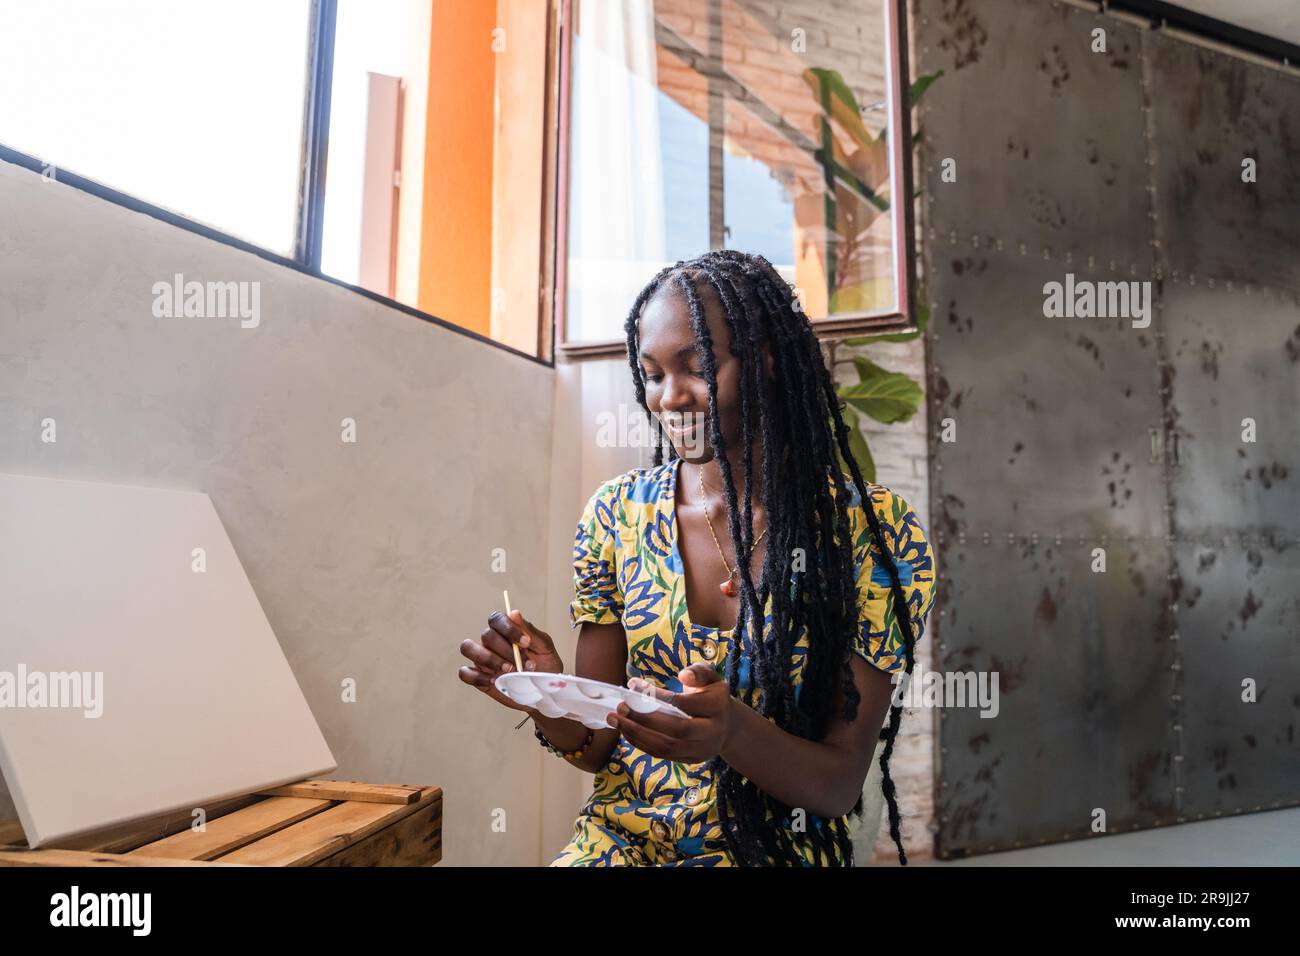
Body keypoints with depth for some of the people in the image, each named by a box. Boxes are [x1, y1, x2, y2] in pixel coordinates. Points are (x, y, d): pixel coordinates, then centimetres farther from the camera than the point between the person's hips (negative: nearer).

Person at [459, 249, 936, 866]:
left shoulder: (874, 530, -11)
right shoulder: (617, 513, -3)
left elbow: (842, 785, -10)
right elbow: (596, 744, 2)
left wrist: (733, 731, -28)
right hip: (619, 834, 1)